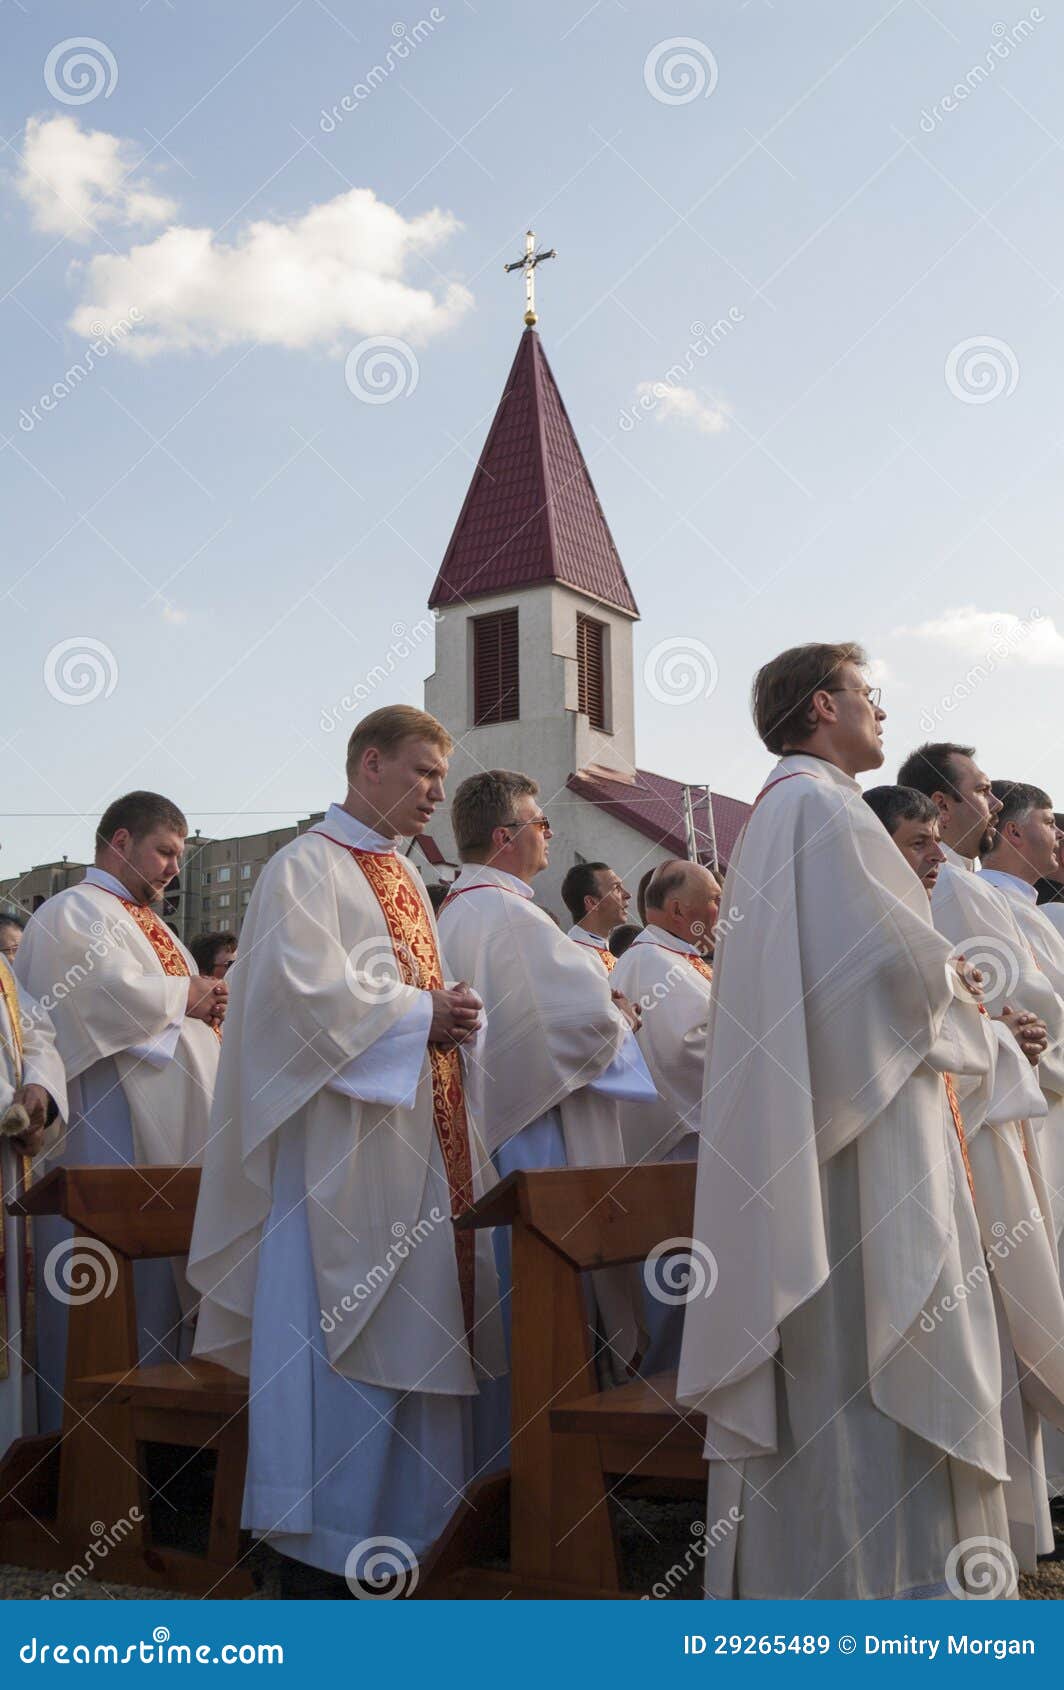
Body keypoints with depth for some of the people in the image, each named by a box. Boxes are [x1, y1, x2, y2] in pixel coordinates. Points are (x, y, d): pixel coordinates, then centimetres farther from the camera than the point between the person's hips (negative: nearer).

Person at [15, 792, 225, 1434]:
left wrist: (206, 1005, 4)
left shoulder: (147, 922, 24)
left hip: (172, 1121, 9)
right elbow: (115, 993, -22)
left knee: (167, 1262, 8)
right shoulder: (75, 912, -6)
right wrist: (187, 994, -7)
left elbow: (179, 1009, 26)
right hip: (113, 1124, -9)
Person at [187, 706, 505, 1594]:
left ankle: (407, 1518, 21)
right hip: (343, 1138, -9)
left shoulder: (404, 877, 19)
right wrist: (422, 1013, -14)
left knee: (419, 1330, 11)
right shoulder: (308, 867, -8)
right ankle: (320, 1533, 5)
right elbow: (305, 990, -21)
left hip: (421, 1131, 9)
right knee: (337, 1332, -5)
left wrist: (451, 1014, 4)